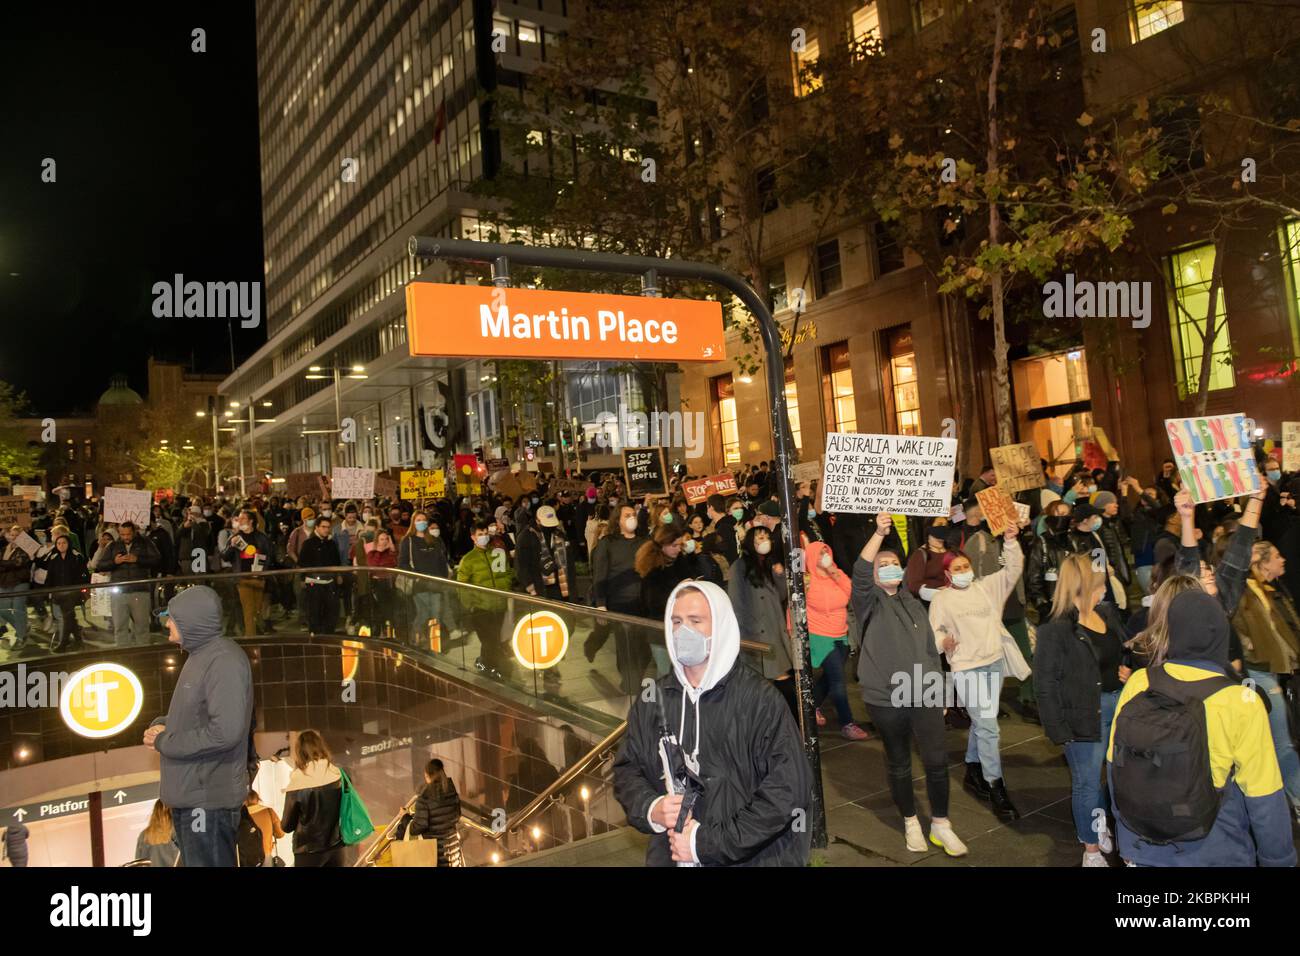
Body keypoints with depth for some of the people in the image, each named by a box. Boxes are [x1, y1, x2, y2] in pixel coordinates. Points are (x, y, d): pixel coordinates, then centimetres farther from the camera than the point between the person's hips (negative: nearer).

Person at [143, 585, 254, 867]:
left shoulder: (224, 660, -20)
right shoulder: (199, 656, 12)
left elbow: (225, 732, -26)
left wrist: (164, 742, -15)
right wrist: (160, 726, 3)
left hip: (208, 801, -10)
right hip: (188, 795, 10)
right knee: (194, 863, 20)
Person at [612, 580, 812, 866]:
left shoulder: (760, 699, -15)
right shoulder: (652, 700, -1)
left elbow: (789, 789, -19)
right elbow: (627, 769, 7)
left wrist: (708, 842, -20)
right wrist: (650, 808, -14)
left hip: (753, 858, -3)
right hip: (669, 855, 4)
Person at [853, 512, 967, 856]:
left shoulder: (914, 605, 12)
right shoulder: (869, 603, -5)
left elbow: (931, 650, 18)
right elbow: (860, 573, -27)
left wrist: (939, 691, 16)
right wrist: (878, 534, -40)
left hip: (924, 697, 4)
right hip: (886, 701, -4)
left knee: (937, 761, 2)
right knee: (899, 765, 11)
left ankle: (940, 825, 20)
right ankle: (911, 823, 30)